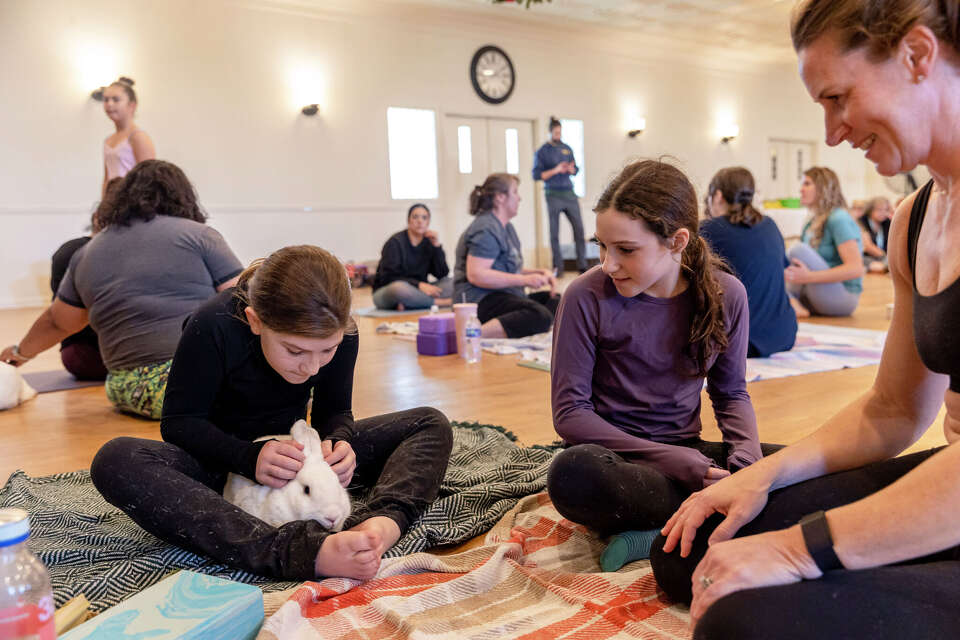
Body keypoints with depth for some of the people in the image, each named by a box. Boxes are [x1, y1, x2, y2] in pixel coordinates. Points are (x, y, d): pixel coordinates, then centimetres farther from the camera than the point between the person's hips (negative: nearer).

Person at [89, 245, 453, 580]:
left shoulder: (338, 332, -15)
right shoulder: (213, 328, -26)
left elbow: (334, 411, -3)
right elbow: (178, 422, -18)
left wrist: (337, 441, -28)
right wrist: (248, 458, -35)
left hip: (293, 452, 3)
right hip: (224, 459, -2)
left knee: (431, 426, -11)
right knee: (115, 460, -37)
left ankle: (379, 524, -45)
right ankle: (300, 552, -55)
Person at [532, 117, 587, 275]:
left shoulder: (567, 149, 12)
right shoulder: (542, 152, 0)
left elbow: (576, 170, 15)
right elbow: (536, 175, -5)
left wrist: (571, 169, -8)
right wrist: (555, 170, -15)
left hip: (569, 193, 4)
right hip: (553, 195, -4)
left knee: (579, 228, -1)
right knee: (554, 232, 1)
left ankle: (582, 265, 6)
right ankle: (558, 267, 10)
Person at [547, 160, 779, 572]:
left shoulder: (724, 294, -4)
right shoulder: (587, 298, -14)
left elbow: (731, 393, 9)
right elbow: (570, 413, -11)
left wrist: (748, 459, -13)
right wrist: (672, 461, -19)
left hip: (686, 453, 3)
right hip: (617, 455, -3)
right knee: (572, 474, -38)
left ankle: (658, 534, -21)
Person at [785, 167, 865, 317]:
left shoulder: (839, 219, -12)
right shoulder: (810, 225, 14)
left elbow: (856, 269, -22)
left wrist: (809, 277, -30)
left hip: (842, 298, -8)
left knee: (799, 249, -26)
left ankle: (793, 303, -16)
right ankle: (793, 302, -17)